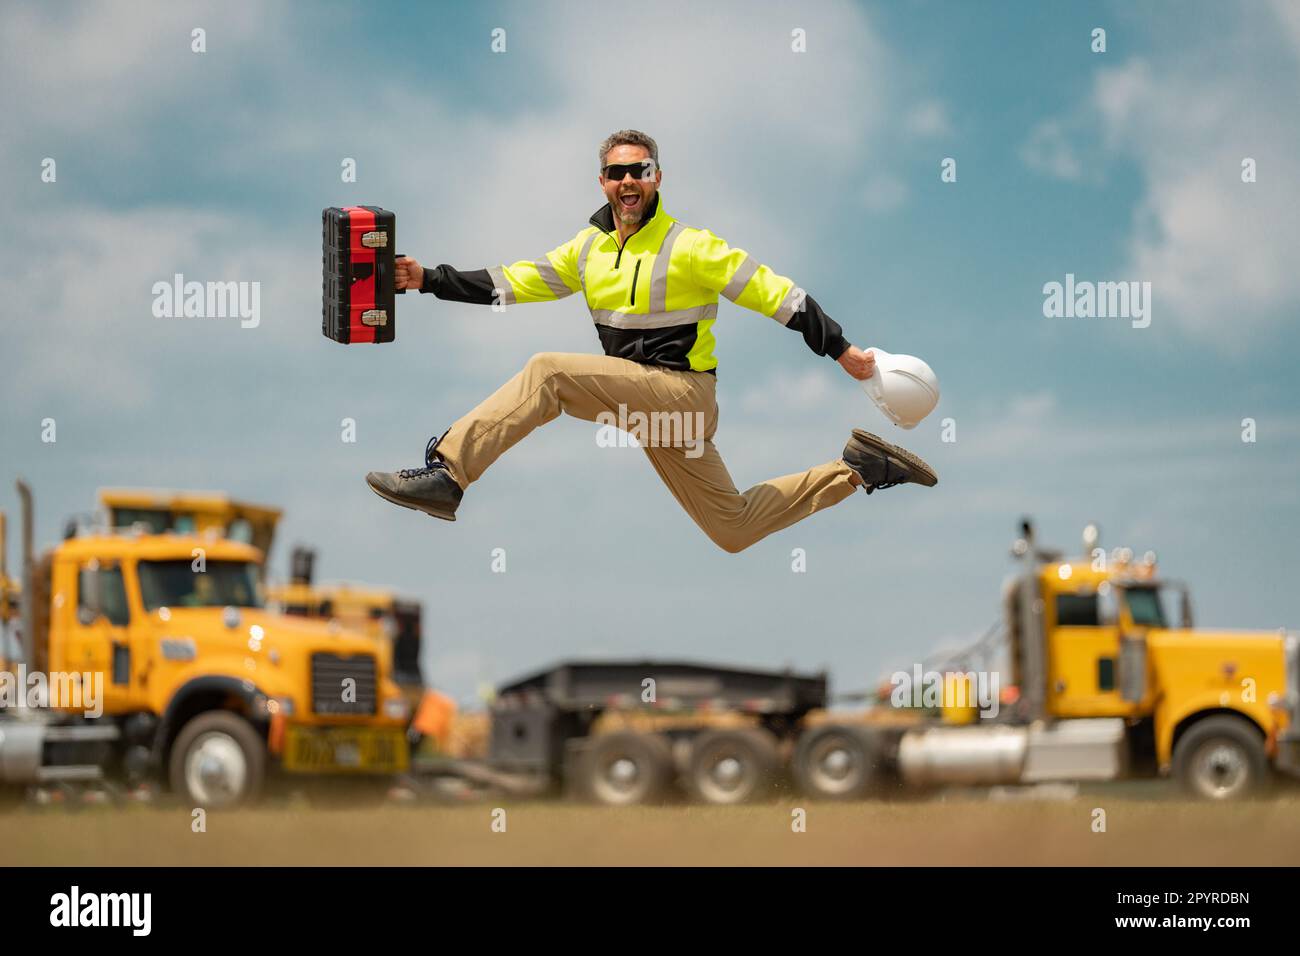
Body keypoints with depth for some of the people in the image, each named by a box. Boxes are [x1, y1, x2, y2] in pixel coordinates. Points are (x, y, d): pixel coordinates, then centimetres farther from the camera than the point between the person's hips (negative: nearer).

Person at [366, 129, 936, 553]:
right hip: (643, 400, 8)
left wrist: (842, 350, -12)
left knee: (547, 372, -23)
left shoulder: (689, 247, -10)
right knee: (735, 530, 12)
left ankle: (445, 476, -26)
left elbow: (777, 295, -9)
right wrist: (430, 280, 3)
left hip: (682, 391, -8)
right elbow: (511, 284, 13)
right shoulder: (589, 248, 10)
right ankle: (857, 470, 22)